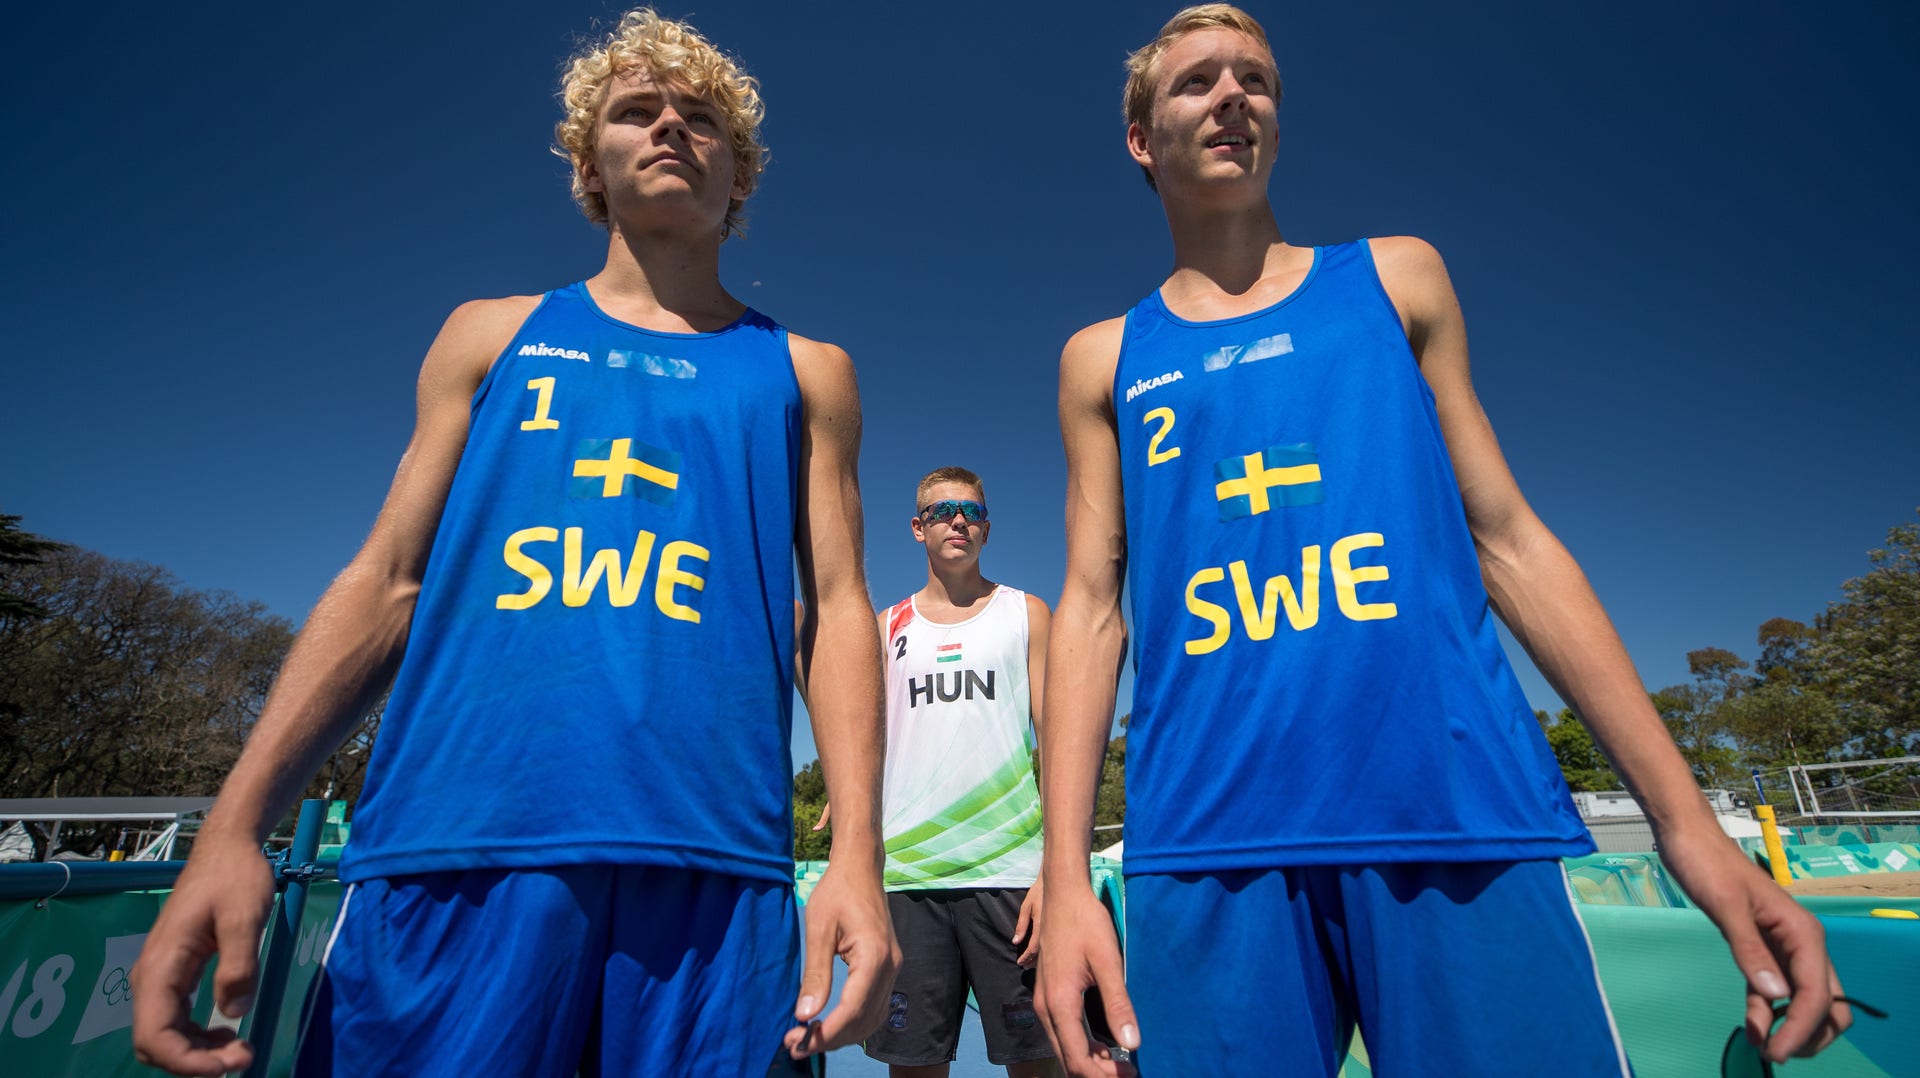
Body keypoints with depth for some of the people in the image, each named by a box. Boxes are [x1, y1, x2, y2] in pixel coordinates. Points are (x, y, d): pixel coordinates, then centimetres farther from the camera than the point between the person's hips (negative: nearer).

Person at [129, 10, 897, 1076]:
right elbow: (386, 581, 11)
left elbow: (837, 609, 3)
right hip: (450, 845, 1)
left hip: (708, 860, 0)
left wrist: (857, 856, -7)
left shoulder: (802, 373, 12)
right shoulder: (493, 337, 15)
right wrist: (234, 826, 1)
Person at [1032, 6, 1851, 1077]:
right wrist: (1066, 877, -4)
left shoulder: (1398, 279, 14)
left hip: (1469, 822, 1)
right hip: (1207, 848, 0)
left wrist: (1685, 816, 5)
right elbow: (1091, 608, 4)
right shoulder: (1105, 359, 11)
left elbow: (1509, 539, 11)